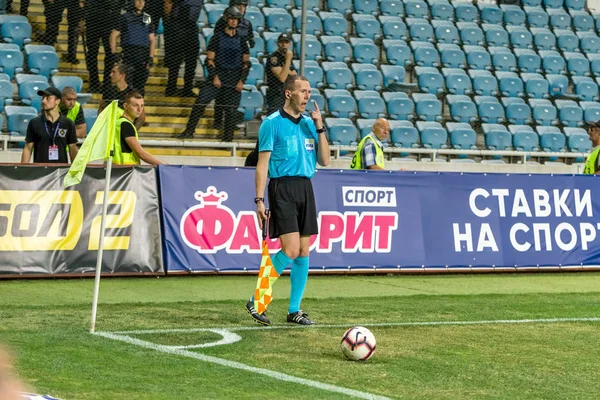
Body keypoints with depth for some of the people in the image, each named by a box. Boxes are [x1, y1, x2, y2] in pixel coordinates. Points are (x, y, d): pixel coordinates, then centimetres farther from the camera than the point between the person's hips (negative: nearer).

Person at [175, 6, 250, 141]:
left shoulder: (241, 39, 8)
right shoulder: (217, 37, 3)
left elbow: (246, 62, 8)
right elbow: (210, 59, 0)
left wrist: (242, 81, -2)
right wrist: (214, 77, -10)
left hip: (235, 78, 1)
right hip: (218, 74, -1)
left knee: (231, 109, 1)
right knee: (200, 102, -11)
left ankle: (228, 138, 9)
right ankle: (189, 131, -5)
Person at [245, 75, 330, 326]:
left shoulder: (309, 123, 13)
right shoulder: (272, 123, -4)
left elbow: (324, 161, 11)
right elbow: (262, 164, -5)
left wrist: (320, 128, 1)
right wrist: (259, 200, -11)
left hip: (305, 188, 6)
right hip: (282, 188, -6)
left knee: (303, 252, 5)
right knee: (291, 250, -16)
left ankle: (294, 310, 13)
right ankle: (256, 301, -5)